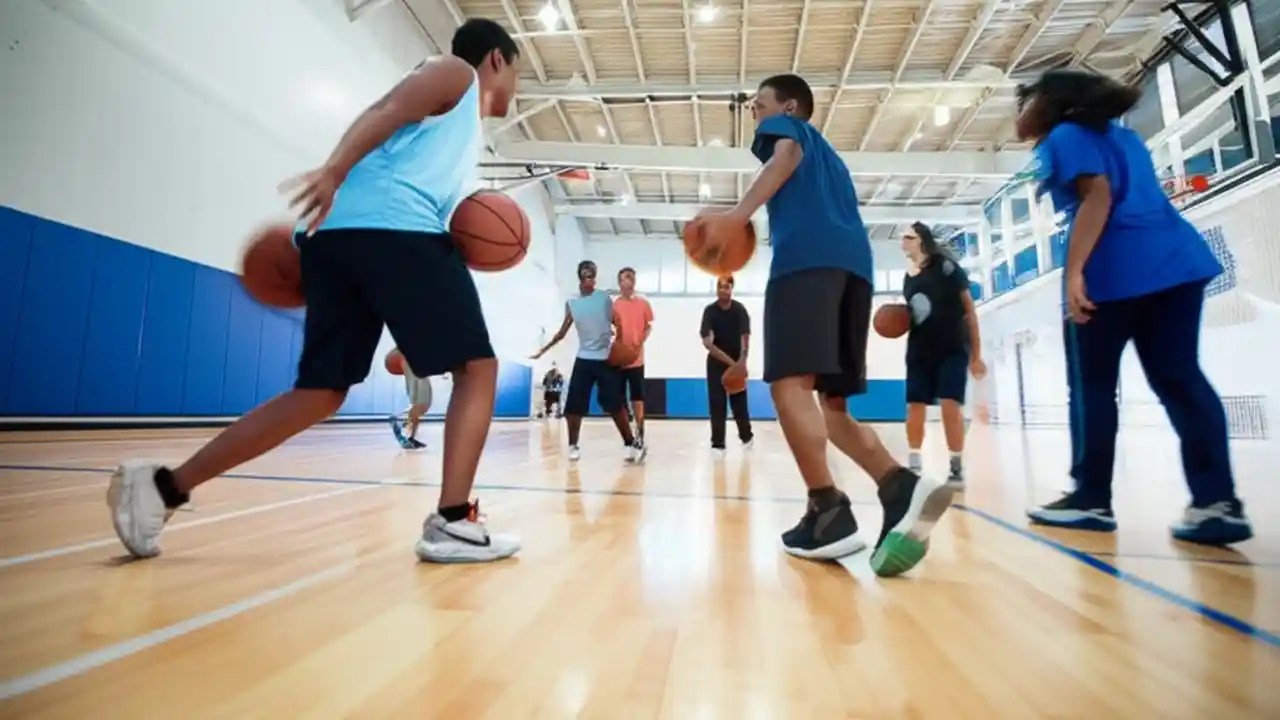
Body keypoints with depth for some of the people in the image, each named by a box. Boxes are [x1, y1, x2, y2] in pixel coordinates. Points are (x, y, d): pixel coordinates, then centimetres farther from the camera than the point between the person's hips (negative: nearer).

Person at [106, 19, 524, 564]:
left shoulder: (467, 133, 36)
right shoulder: (456, 73, 14)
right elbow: (386, 111, -6)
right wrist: (334, 170, -20)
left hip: (340, 234, 9)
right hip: (393, 230, -9)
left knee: (321, 394, 9)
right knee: (478, 366, -6)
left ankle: (163, 486, 11)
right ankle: (452, 522, -11)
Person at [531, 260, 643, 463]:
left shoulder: (604, 298, 1)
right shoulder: (571, 304, 7)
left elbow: (616, 324, 4)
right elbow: (562, 333, 13)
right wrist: (542, 350, 9)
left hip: (606, 359, -2)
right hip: (584, 359, 3)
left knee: (615, 405, -4)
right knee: (573, 406, -3)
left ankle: (631, 444, 7)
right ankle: (573, 446, 12)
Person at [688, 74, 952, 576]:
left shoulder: (785, 128, 23)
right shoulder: (828, 156, 42)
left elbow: (786, 156, -2)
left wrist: (737, 215, -16)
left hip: (808, 257, -8)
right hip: (853, 261, 8)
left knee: (789, 381, -17)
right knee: (831, 400, 5)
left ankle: (829, 512, -24)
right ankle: (901, 487, -14)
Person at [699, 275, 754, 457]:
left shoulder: (739, 309, -10)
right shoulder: (710, 311, -12)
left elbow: (745, 336, -16)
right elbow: (707, 342, -20)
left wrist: (742, 361, -32)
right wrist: (731, 362, -27)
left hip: (737, 360, 1)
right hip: (716, 361, 0)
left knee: (739, 400, 5)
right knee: (717, 403, -5)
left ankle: (746, 436, 29)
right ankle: (717, 444, -2)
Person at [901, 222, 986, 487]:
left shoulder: (946, 266, -5)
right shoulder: (908, 278, 11)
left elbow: (969, 310, -5)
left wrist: (976, 353, -6)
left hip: (953, 348, -5)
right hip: (920, 351, 5)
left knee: (950, 405, -11)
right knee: (914, 407, 2)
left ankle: (957, 468, 3)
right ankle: (913, 466, 12)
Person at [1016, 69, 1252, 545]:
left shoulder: (1064, 136, 1)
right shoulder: (1118, 134, 28)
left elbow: (1098, 195, -13)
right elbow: (1135, 200, 28)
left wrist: (1074, 272, -21)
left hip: (1115, 271, -8)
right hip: (1177, 262, 8)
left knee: (1091, 386, 0)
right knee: (1180, 380, 5)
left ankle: (1091, 500, 6)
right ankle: (1218, 502, -1)